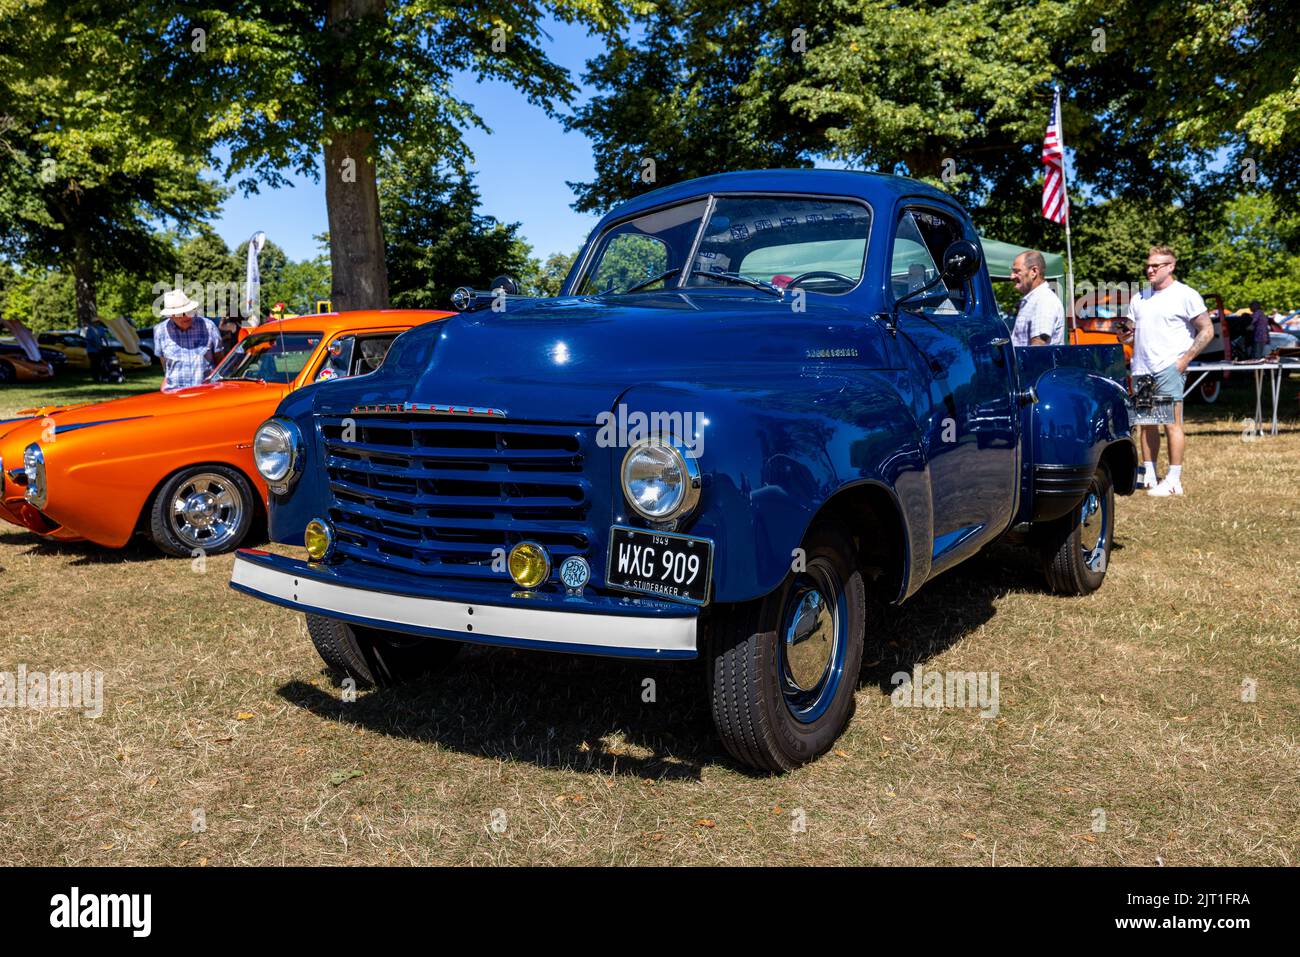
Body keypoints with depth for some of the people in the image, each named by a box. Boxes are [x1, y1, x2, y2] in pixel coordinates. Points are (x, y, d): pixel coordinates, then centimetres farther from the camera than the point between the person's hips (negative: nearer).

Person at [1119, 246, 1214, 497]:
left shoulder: (1186, 295, -2)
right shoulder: (1140, 297, 17)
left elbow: (1207, 331, -4)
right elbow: (1129, 330, 23)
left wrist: (1185, 359, -12)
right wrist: (1125, 333, -1)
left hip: (1169, 369, -6)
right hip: (1141, 369, 6)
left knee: (1172, 424, -6)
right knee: (1147, 424, 10)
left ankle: (1174, 481, -4)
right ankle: (1148, 475, 17)